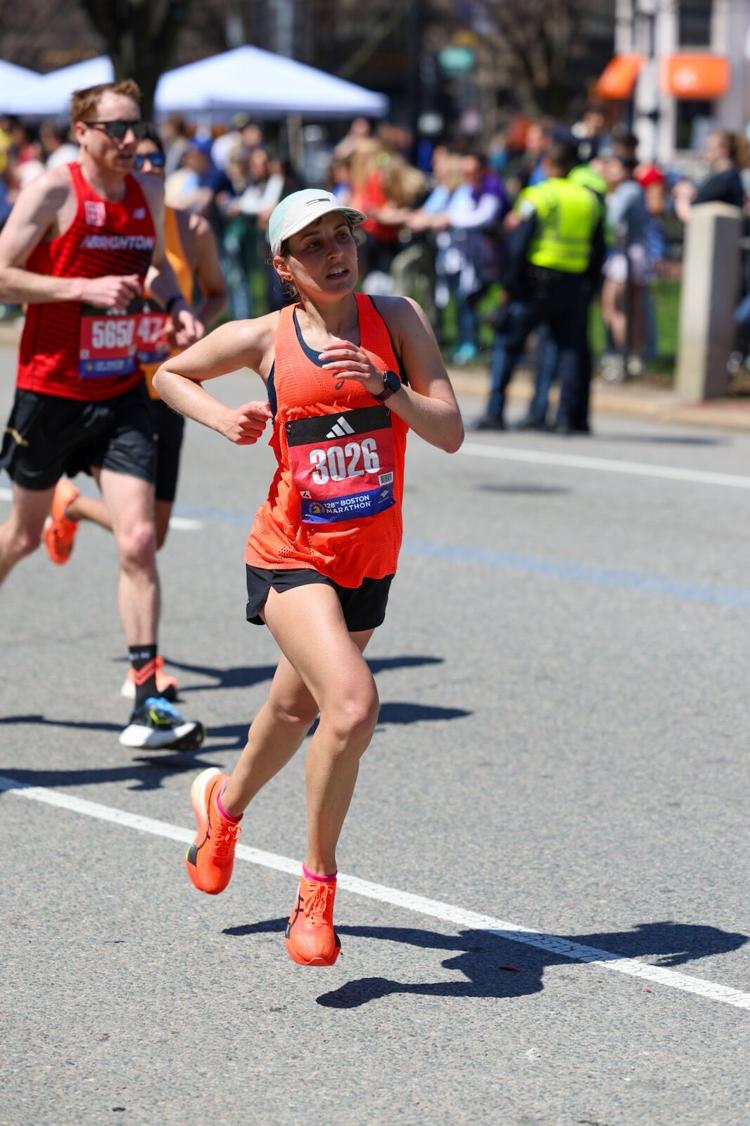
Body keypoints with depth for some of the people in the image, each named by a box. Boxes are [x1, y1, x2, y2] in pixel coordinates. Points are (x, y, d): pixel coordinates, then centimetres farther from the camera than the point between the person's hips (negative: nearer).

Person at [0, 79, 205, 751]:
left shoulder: (148, 193, 6)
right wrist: (83, 288, -22)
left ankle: (148, 701, -7)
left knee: (139, 540, -9)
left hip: (121, 393, 3)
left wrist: (176, 305, 3)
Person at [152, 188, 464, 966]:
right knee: (353, 706, -24)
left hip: (370, 560, 4)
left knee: (297, 707, 23)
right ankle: (317, 883, -6)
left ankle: (226, 802, 54)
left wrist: (385, 386, -24)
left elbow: (450, 433, -9)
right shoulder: (264, 339, -6)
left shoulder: (396, 318, -4)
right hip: (291, 555, -4)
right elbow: (169, 375, 11)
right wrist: (222, 419, -6)